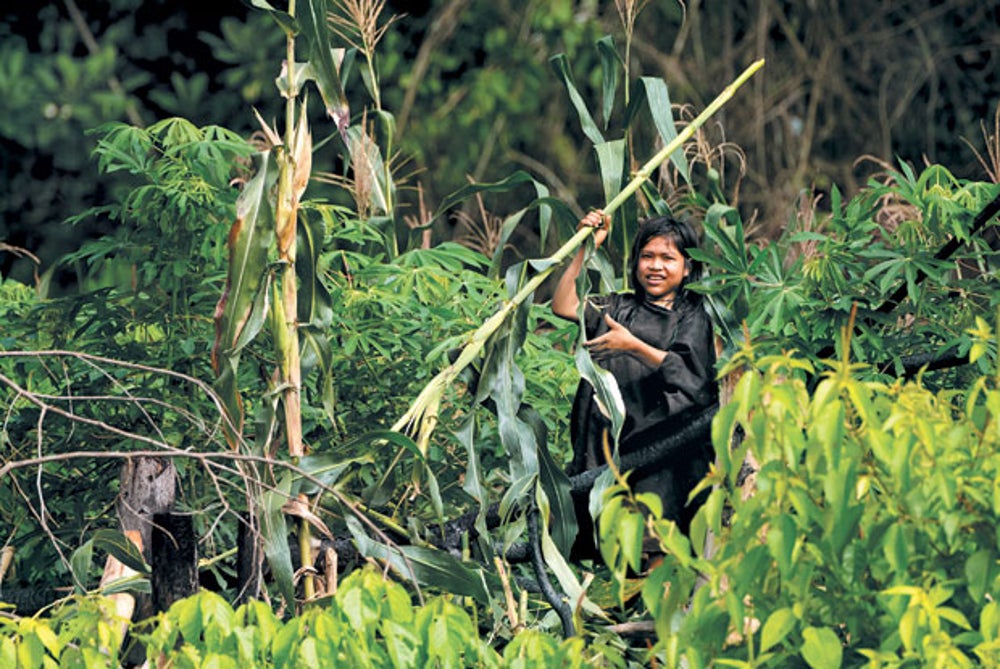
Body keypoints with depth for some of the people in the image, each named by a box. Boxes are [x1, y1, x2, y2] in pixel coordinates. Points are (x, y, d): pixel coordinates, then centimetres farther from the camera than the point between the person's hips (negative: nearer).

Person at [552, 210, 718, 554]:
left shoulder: (694, 317, 5)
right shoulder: (619, 307, 18)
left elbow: (688, 372, -9)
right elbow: (564, 306, 8)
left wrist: (633, 346, -19)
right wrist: (586, 248, 5)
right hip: (610, 439, 4)